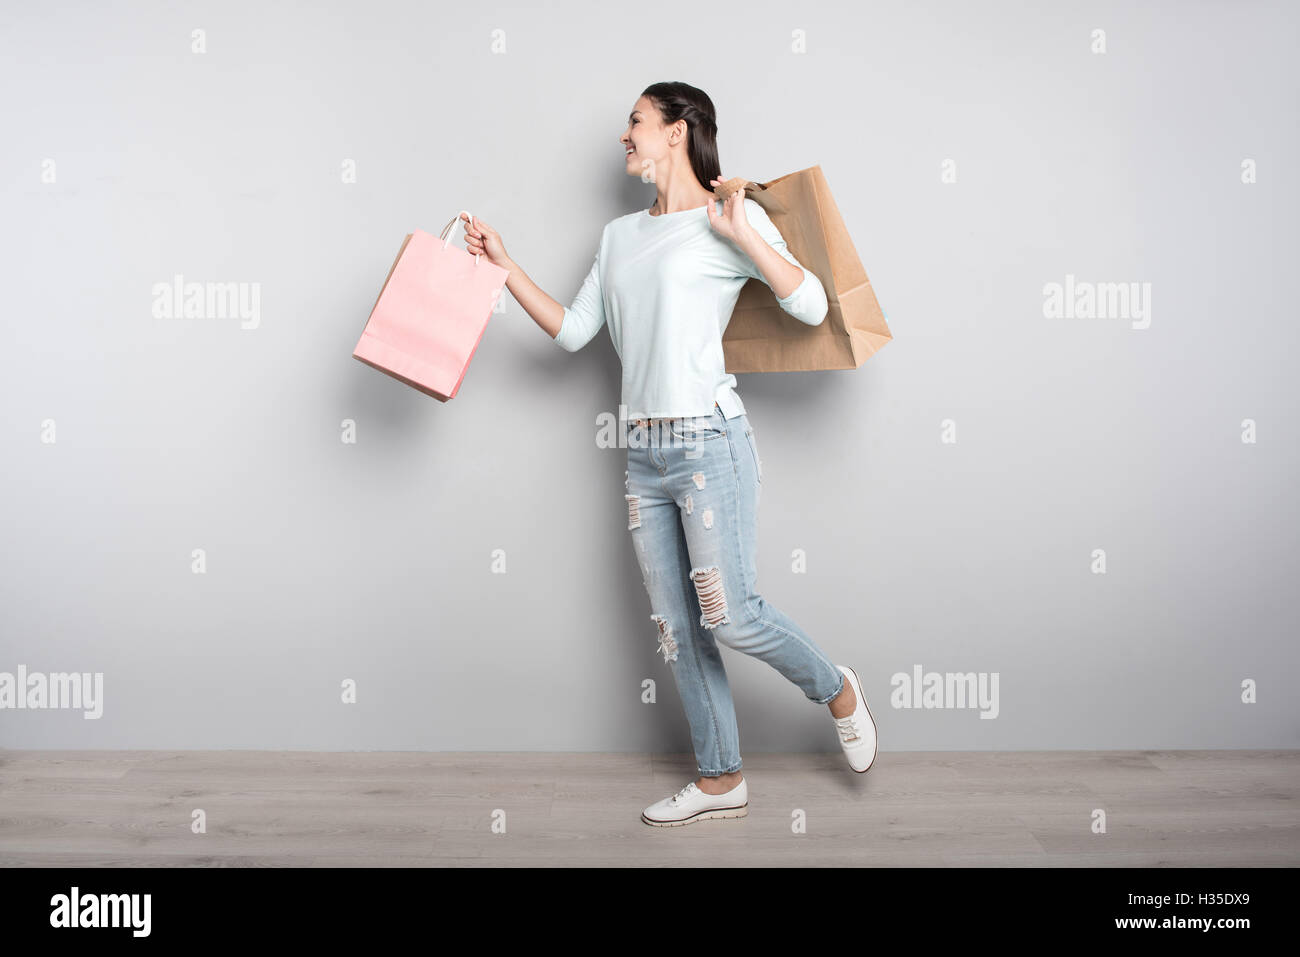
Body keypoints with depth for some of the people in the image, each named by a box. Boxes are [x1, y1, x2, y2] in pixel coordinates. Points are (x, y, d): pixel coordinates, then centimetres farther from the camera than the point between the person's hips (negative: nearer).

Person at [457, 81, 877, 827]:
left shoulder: (732, 218, -2)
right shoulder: (621, 235, 17)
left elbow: (812, 307, -11)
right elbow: (574, 331, 16)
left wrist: (740, 233, -16)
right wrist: (504, 266, 14)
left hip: (710, 443, -6)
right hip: (645, 454, 7)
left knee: (730, 616, -9)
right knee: (678, 630, 9)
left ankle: (839, 693, 20)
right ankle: (722, 782, 22)